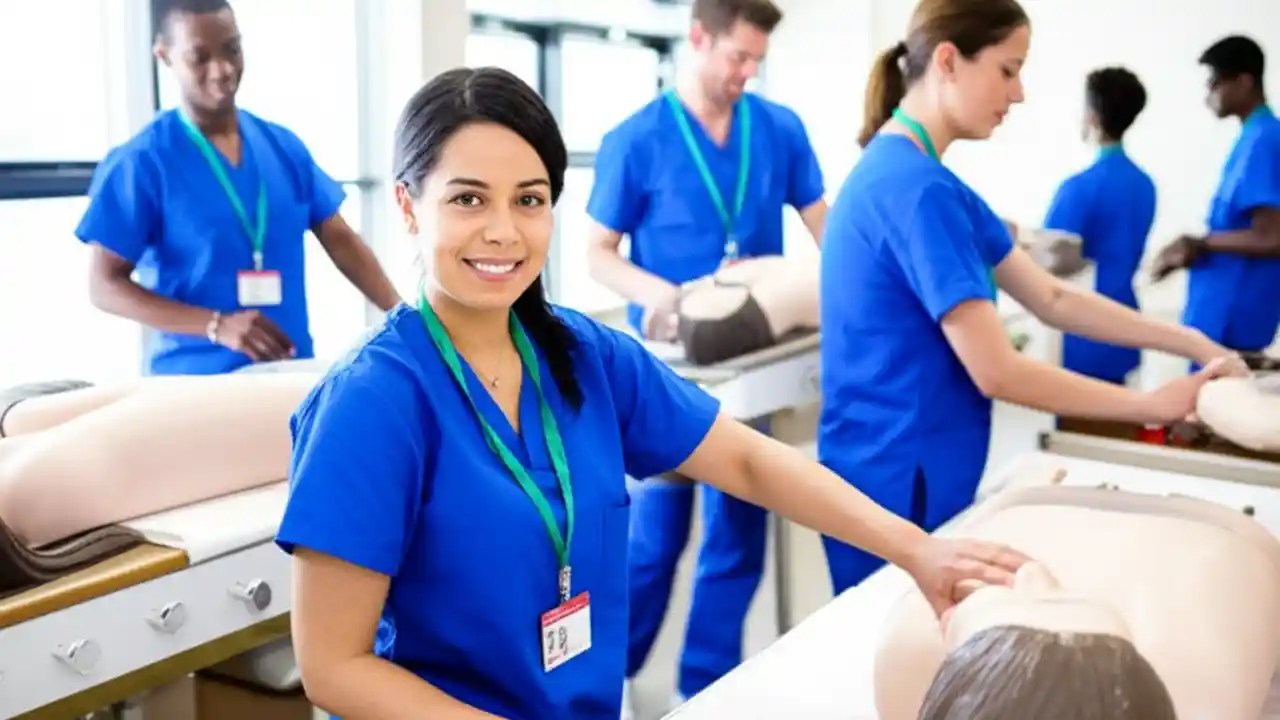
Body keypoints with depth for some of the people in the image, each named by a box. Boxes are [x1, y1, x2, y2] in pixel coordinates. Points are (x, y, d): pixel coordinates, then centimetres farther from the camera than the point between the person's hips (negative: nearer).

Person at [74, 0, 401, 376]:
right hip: (193, 380, -4)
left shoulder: (284, 146, 5)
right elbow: (106, 285, -8)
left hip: (293, 372, 4)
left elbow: (340, 239, 8)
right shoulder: (140, 162, -8)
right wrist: (217, 326, -20)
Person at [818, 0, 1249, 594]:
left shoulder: (917, 176, 10)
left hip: (907, 477, 9)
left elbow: (1051, 299, 12)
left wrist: (1194, 345, 7)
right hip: (895, 485, -9)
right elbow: (996, 372, -22)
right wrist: (1150, 405, -11)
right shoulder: (914, 188, -21)